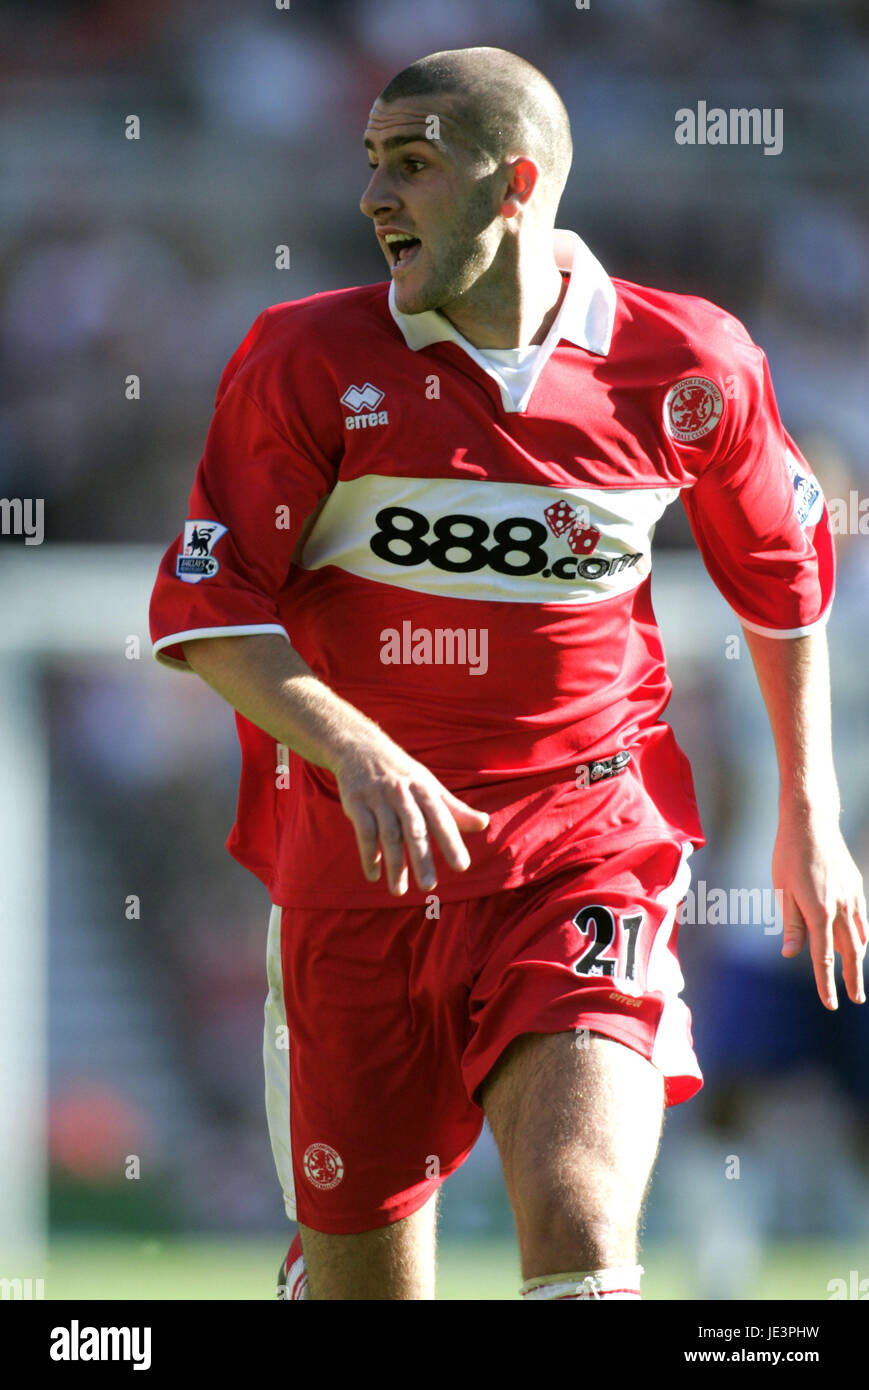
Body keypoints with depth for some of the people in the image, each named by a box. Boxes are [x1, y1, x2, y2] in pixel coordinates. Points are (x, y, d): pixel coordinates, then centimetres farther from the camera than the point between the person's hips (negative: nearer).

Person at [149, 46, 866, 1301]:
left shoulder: (683, 364, -2)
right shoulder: (309, 360, -4)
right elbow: (202, 607, -6)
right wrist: (355, 751, -23)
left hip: (586, 857, -1)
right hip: (357, 856, 1)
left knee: (579, 1232, -21)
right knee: (353, 1258, 7)